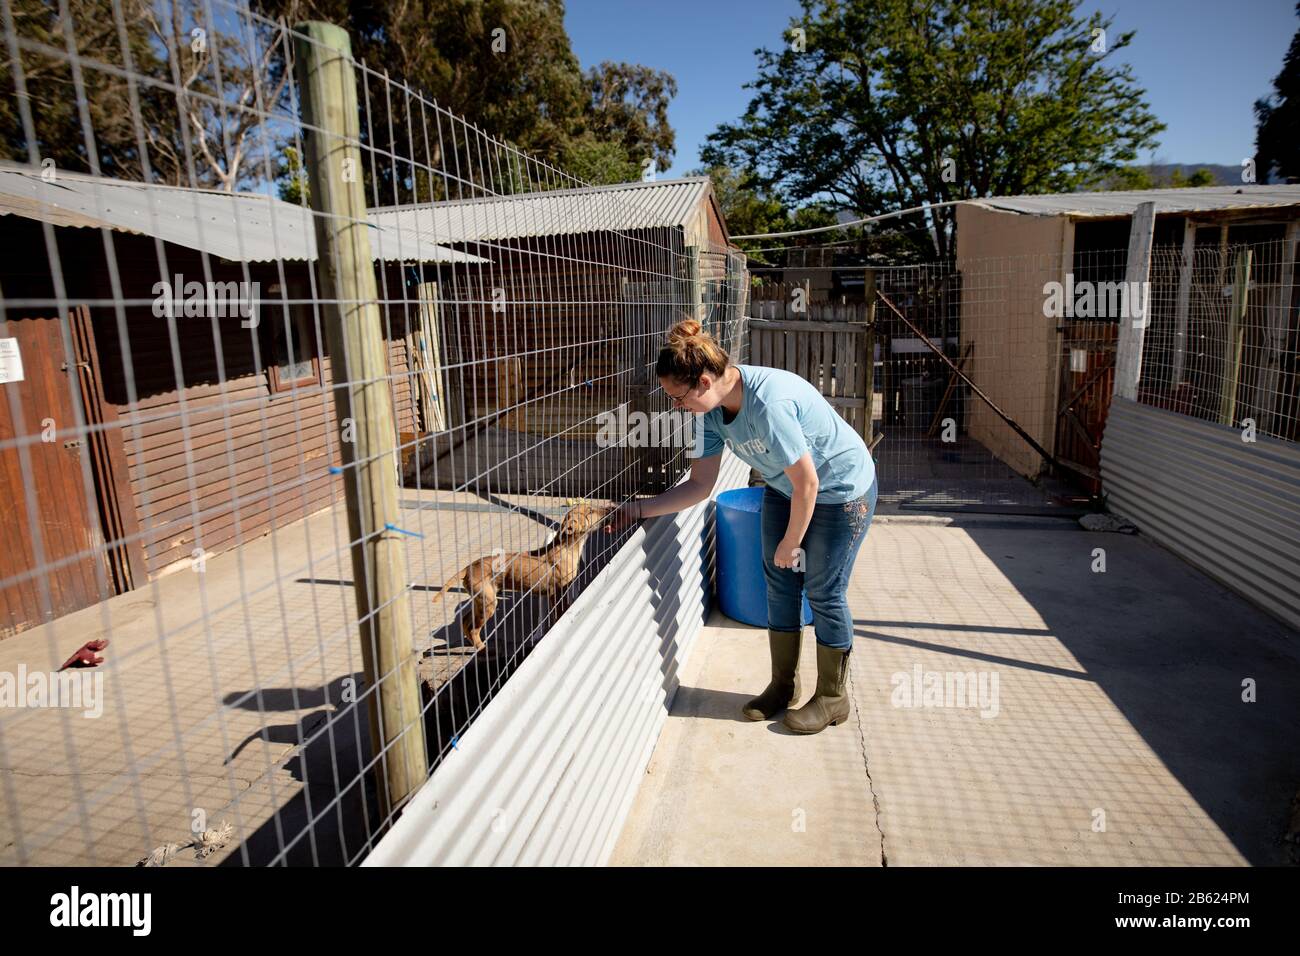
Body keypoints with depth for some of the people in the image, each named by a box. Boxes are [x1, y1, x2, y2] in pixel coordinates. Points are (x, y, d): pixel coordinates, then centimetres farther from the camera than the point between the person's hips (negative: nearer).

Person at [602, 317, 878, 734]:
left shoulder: (768, 403, -38)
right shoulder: (711, 409, -13)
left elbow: (807, 484, -28)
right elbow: (700, 484, -7)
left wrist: (791, 543, -15)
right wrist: (641, 508, -16)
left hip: (842, 489, -7)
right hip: (786, 489, 8)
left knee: (824, 591, 1)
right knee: (779, 582, 10)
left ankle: (832, 698, 21)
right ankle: (783, 684, 28)